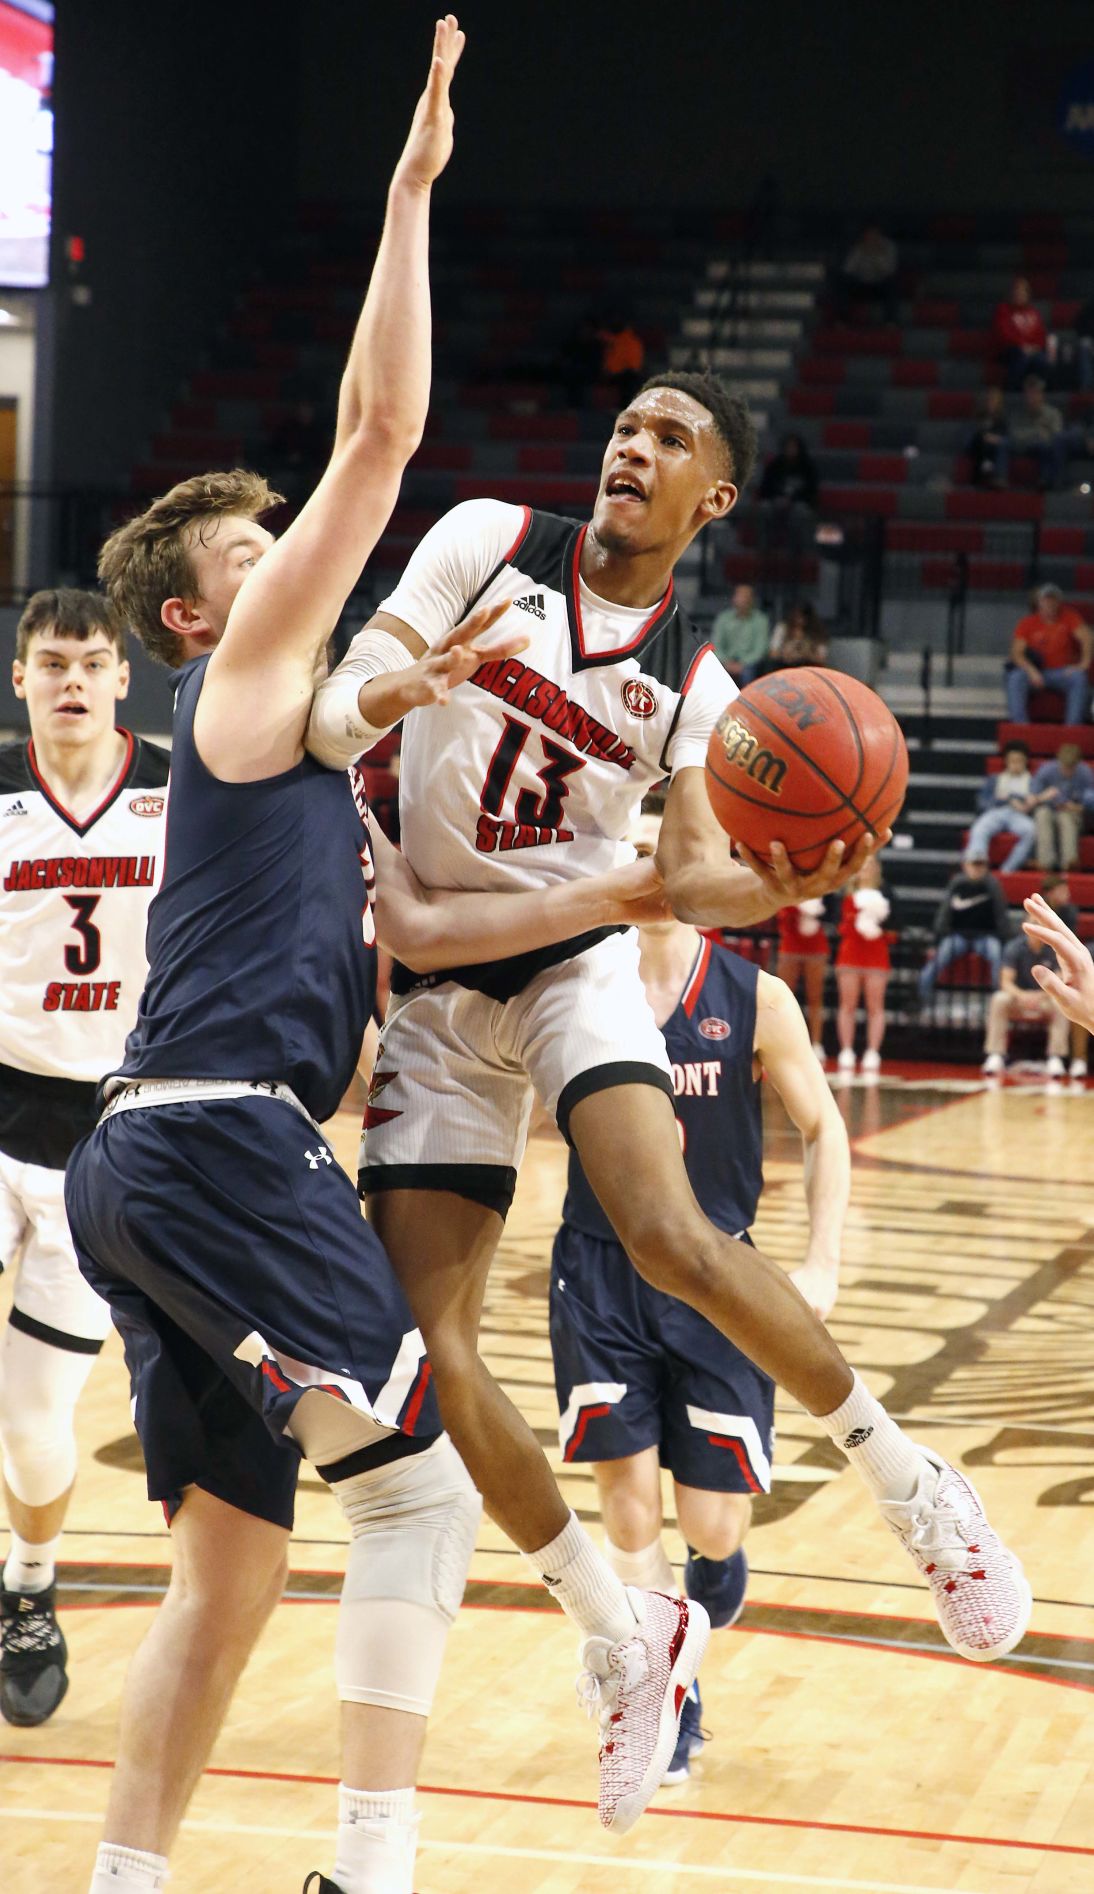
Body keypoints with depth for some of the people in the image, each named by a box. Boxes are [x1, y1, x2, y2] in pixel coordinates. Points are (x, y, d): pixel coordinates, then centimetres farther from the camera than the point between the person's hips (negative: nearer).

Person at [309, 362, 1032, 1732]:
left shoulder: (693, 685, 5)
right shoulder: (490, 541, 3)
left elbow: (690, 881, -2)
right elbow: (357, 684, -2)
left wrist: (790, 882, -24)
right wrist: (347, 712, -27)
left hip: (574, 961, -1)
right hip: (434, 989, 1)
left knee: (669, 1234, -28)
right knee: (427, 1336, -8)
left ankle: (905, 1476, -8)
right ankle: (610, 1630, 8)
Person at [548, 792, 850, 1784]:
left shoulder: (755, 998, -5)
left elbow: (823, 1130, 4)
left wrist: (822, 1267, -5)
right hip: (601, 1273, 0)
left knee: (711, 1524, -1)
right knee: (628, 1508, -4)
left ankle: (719, 1553, 37)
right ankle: (670, 1705, 14)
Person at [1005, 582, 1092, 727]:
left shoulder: (1069, 616, 1)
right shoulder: (1027, 623, 0)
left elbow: (1086, 638, -10)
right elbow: (1017, 652, -8)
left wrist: (1084, 663, -25)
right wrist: (1031, 671, -26)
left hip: (1063, 672, 0)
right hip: (1038, 672, 0)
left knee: (1079, 677, -32)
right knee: (1015, 677, -30)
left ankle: (1073, 724, -36)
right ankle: (1020, 724, -34)